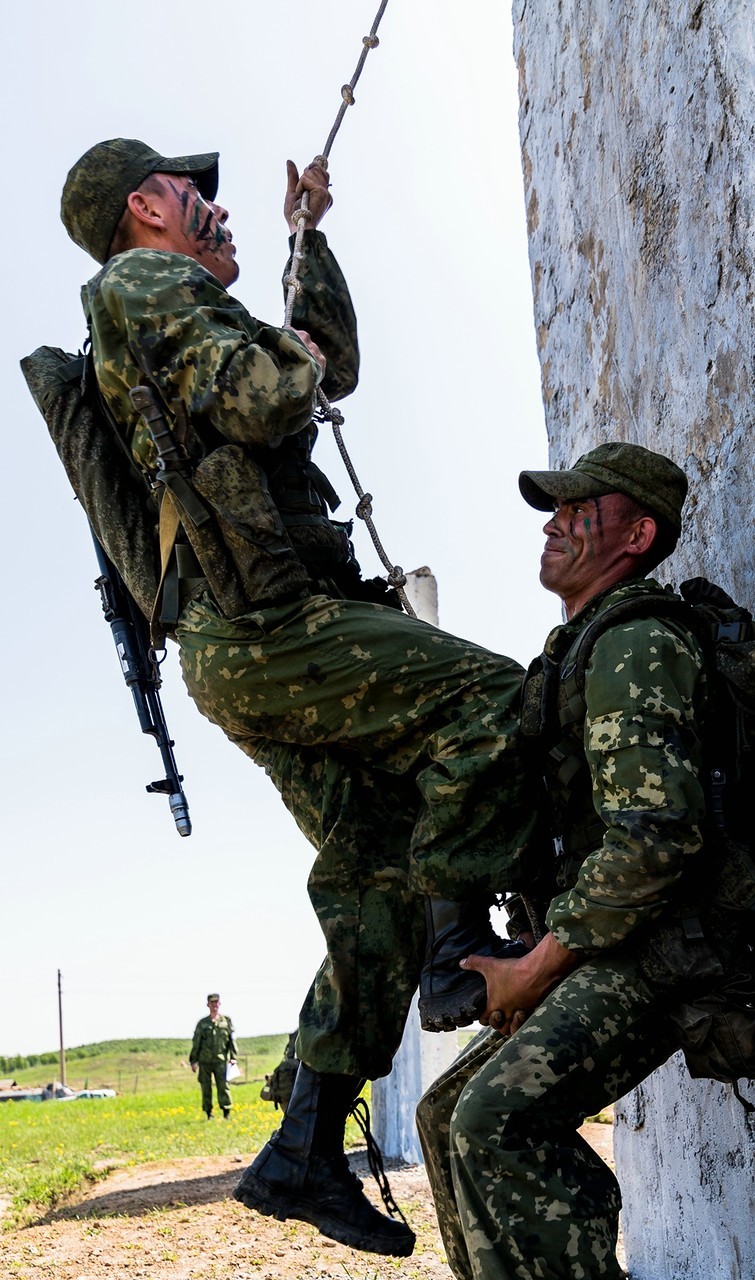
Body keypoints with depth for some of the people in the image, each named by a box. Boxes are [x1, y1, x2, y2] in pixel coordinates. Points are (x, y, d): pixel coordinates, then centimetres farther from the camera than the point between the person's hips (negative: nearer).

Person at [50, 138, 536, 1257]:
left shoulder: (173, 308, 32)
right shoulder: (145, 281, 1)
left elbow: (337, 368, 39)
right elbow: (258, 401, -17)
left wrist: (308, 238, 37)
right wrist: (293, 361, 4)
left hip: (240, 654, 9)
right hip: (268, 628, -9)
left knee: (382, 883, 5)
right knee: (489, 696, -14)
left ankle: (305, 1153, 7)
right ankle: (466, 949, -14)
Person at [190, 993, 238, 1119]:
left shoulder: (226, 1020, 8)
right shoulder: (202, 1023, 9)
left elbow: (232, 1040, 6)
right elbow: (196, 1043, 10)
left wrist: (233, 1057, -2)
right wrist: (193, 1060, 5)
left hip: (221, 1061, -2)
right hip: (205, 1061, 2)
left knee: (223, 1085, -11)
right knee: (206, 1088, 4)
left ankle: (227, 1112, -8)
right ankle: (209, 1114, 13)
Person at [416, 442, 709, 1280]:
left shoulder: (637, 647, -15)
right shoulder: (575, 649, 18)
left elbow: (654, 842, -26)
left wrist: (534, 969, -18)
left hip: (648, 956, -10)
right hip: (598, 957, 10)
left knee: (497, 1118, -26)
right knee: (448, 1113, 12)